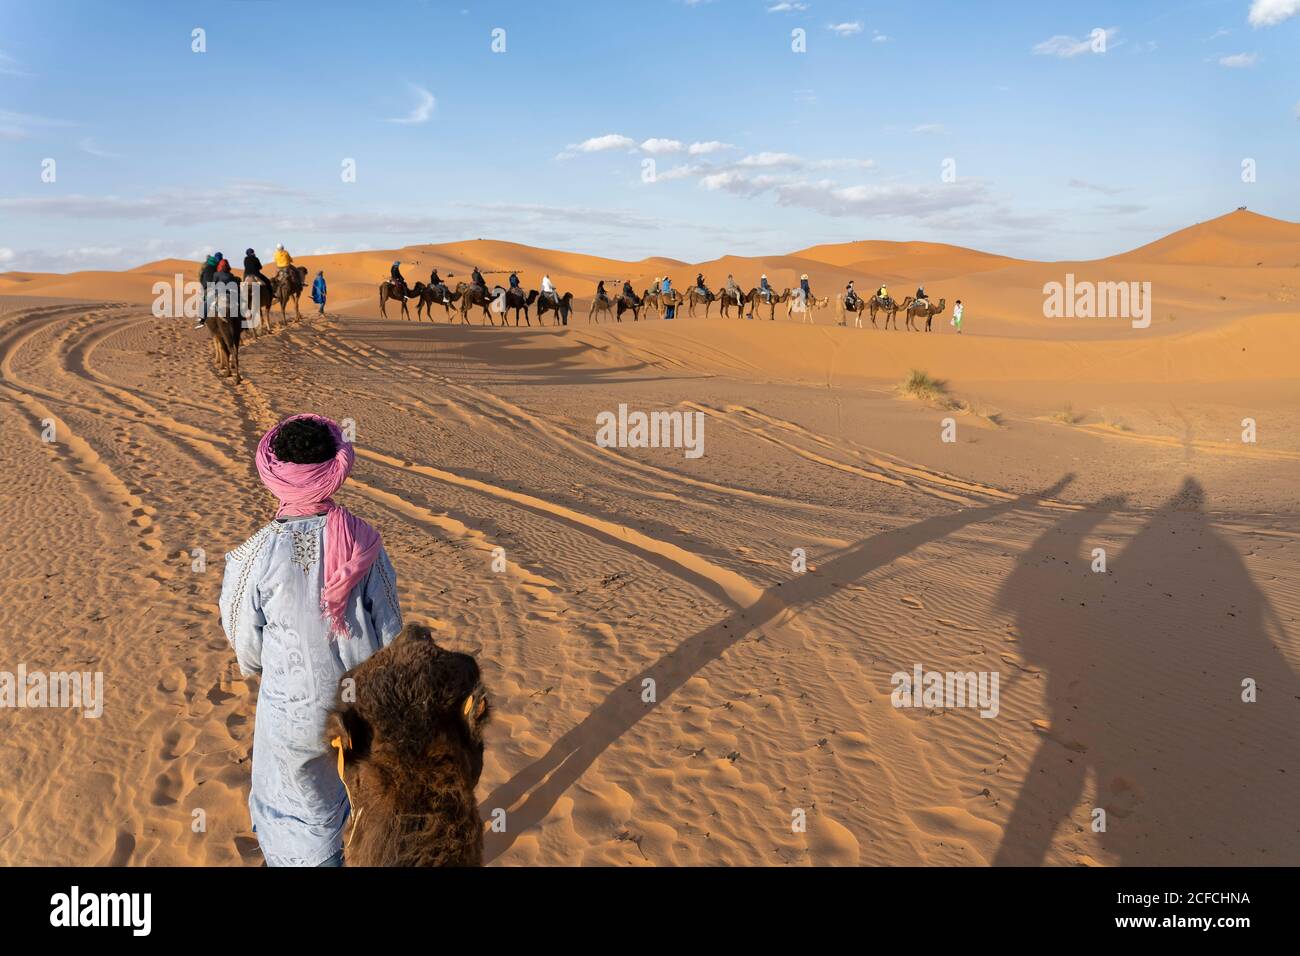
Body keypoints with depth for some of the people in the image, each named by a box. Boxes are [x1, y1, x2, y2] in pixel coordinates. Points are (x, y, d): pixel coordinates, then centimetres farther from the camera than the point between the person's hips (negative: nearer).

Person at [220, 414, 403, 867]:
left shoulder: (254, 557, -24)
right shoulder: (364, 541, -15)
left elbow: (245, 644, -9)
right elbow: (390, 630, -7)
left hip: (295, 711, -3)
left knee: (303, 816, 20)